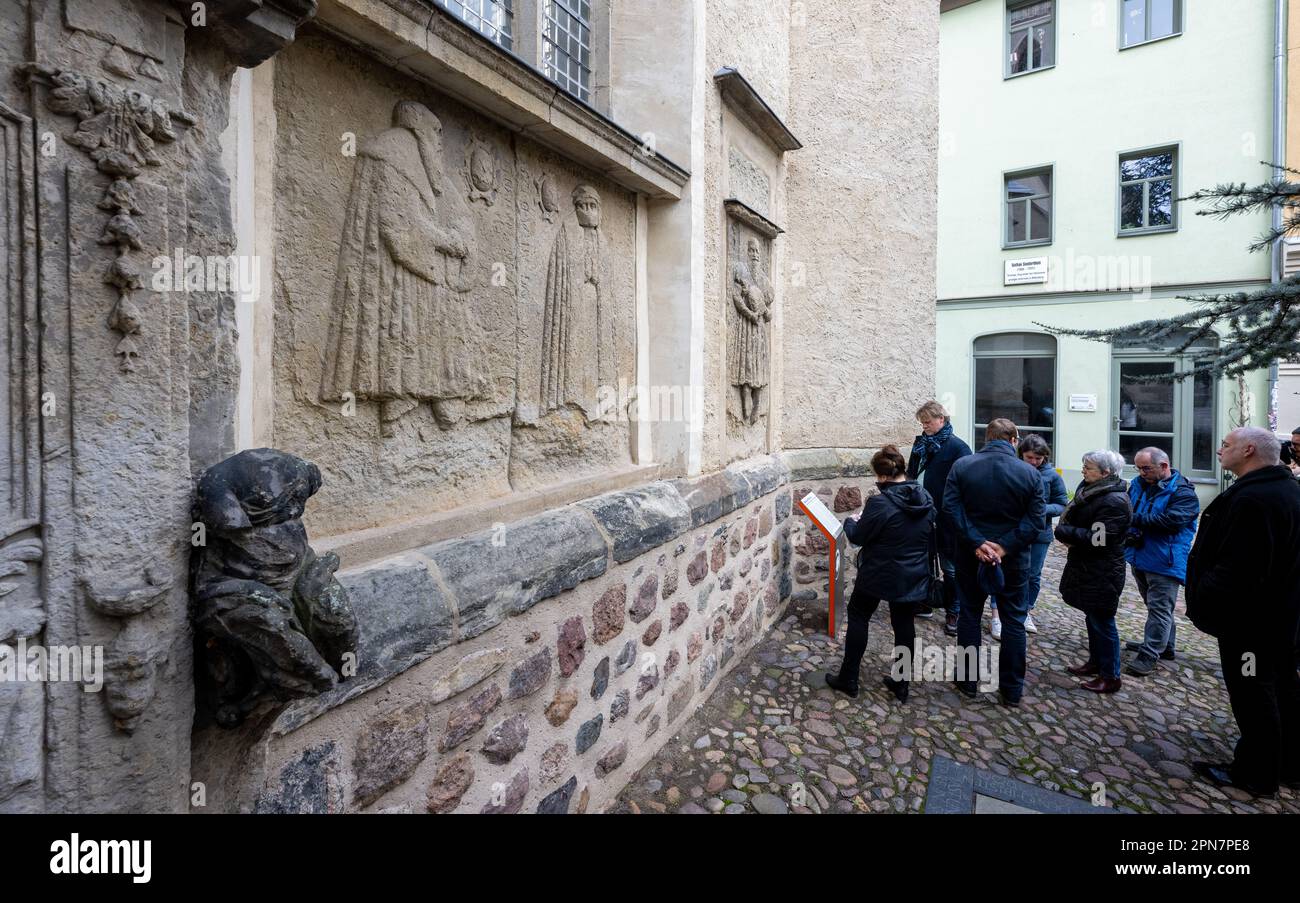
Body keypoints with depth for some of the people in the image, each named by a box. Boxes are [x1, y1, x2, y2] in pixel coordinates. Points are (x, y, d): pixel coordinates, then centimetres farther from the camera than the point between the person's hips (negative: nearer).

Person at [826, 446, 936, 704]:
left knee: (858, 617, 11)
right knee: (904, 624, 17)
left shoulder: (879, 504, -24)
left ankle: (848, 679, 17)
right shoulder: (925, 498, -3)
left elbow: (857, 537, -12)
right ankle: (901, 684, 26)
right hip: (913, 576, 5)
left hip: (880, 574, -5)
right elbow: (928, 531, 13)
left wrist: (850, 522, 8)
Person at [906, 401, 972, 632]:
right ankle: (924, 601, 32)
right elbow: (911, 475, 13)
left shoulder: (957, 447, -11)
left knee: (949, 566, 7)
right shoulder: (921, 444, 6)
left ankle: (953, 612, 20)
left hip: (946, 518, -5)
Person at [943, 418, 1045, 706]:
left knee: (969, 614, 14)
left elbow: (951, 508, -15)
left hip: (970, 556, 1)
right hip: (1013, 560, 0)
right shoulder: (1030, 473, -7)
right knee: (1013, 621, 12)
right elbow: (1036, 519, -12)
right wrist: (1005, 546, -15)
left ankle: (967, 681, 23)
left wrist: (976, 542, -16)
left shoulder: (961, 466, -8)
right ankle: (1012, 690, 20)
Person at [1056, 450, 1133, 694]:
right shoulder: (1091, 489, 6)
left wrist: (1064, 532, -16)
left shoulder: (1114, 501, -21)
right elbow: (1075, 518, 17)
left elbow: (1098, 539, -26)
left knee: (1102, 622, 3)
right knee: (1092, 617, 20)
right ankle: (1095, 662, 34)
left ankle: (1110, 676, 16)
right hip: (1086, 567, 9)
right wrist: (1070, 535, -3)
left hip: (1102, 573, -9)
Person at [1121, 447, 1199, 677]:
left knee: (1159, 608, -3)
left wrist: (1136, 518, -24)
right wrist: (1129, 531, -13)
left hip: (1165, 561, -7)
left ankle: (1150, 655, 1)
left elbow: (1170, 520, -26)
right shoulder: (1138, 484, 6)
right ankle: (1164, 646, 34)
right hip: (1140, 557, 7)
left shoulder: (1182, 492, -14)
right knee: (1157, 606, 20)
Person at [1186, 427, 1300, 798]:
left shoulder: (1251, 498, -26)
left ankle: (1255, 774, 15)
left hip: (1249, 617, -10)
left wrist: (1204, 605, -19)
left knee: (1252, 694, 2)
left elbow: (1237, 568, -29)